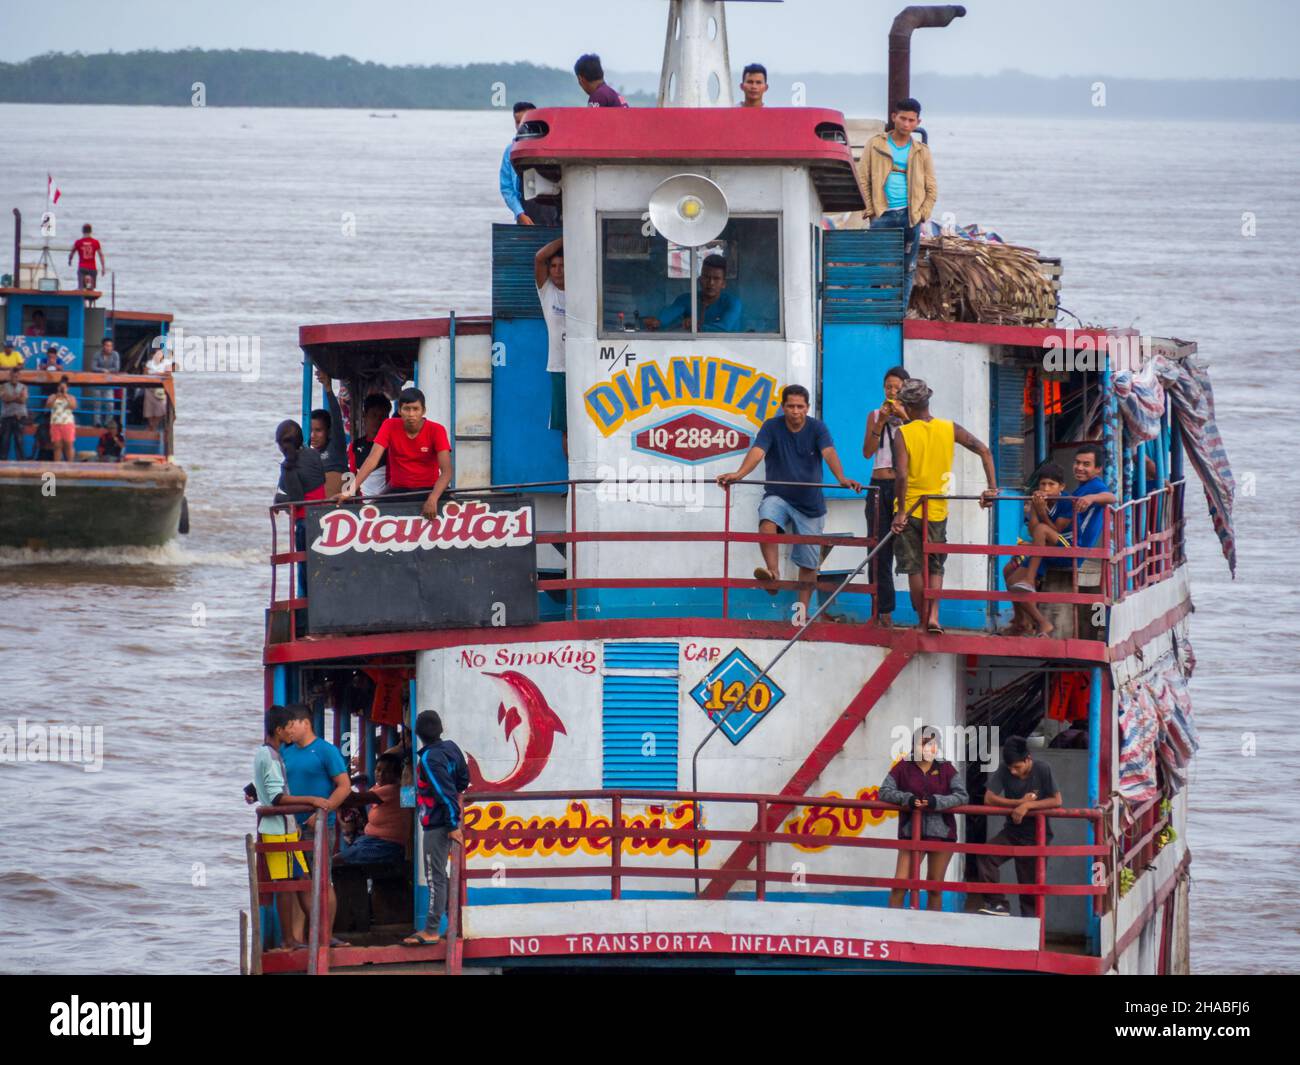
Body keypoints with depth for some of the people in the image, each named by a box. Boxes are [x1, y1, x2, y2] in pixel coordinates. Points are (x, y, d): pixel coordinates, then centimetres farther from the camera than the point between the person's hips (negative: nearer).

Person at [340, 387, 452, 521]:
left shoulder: (436, 430, -12)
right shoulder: (390, 426, -7)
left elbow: (446, 471, -20)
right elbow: (372, 460, -16)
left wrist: (432, 499, -38)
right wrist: (350, 491, -31)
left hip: (429, 489, -1)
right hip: (398, 490, 1)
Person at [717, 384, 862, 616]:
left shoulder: (817, 428, -6)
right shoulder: (772, 427, -7)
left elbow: (829, 453, -23)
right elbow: (757, 451, -23)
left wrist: (841, 479, -43)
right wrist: (739, 474, -44)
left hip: (811, 503, 1)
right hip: (778, 496, -1)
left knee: (809, 562, 6)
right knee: (767, 520, -36)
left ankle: (803, 611, 17)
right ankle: (773, 572, -44)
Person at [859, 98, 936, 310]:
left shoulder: (921, 151, 10)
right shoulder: (875, 145, 5)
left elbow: (931, 189, 13)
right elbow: (863, 180, 4)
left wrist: (922, 214, 1)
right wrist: (871, 211, -4)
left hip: (910, 216, 2)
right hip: (883, 216, -2)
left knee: (907, 270, 2)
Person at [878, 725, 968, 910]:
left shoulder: (946, 769, 5)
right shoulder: (903, 768, 3)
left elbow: (963, 796, -3)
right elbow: (884, 792, -2)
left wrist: (937, 801, -19)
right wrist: (907, 799, -20)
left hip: (941, 833, 1)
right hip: (911, 832, -1)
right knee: (900, 884, -11)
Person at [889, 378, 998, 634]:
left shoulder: (904, 433, -12)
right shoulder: (949, 429, -1)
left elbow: (901, 476, -21)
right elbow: (984, 451, -5)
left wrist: (901, 512, -16)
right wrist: (992, 489, -2)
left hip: (910, 509, -3)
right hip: (938, 511, 3)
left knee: (914, 568, 7)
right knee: (935, 567, 15)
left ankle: (922, 622, 9)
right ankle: (934, 616, -1)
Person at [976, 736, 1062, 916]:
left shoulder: (1043, 771, -11)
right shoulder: (1003, 771, -6)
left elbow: (1056, 800, -16)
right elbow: (989, 799, -11)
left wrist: (1027, 806, -25)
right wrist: (1020, 802, -16)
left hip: (1037, 835, -2)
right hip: (1012, 831, 2)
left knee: (1030, 882, -1)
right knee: (986, 855, -23)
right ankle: (996, 903, -18)